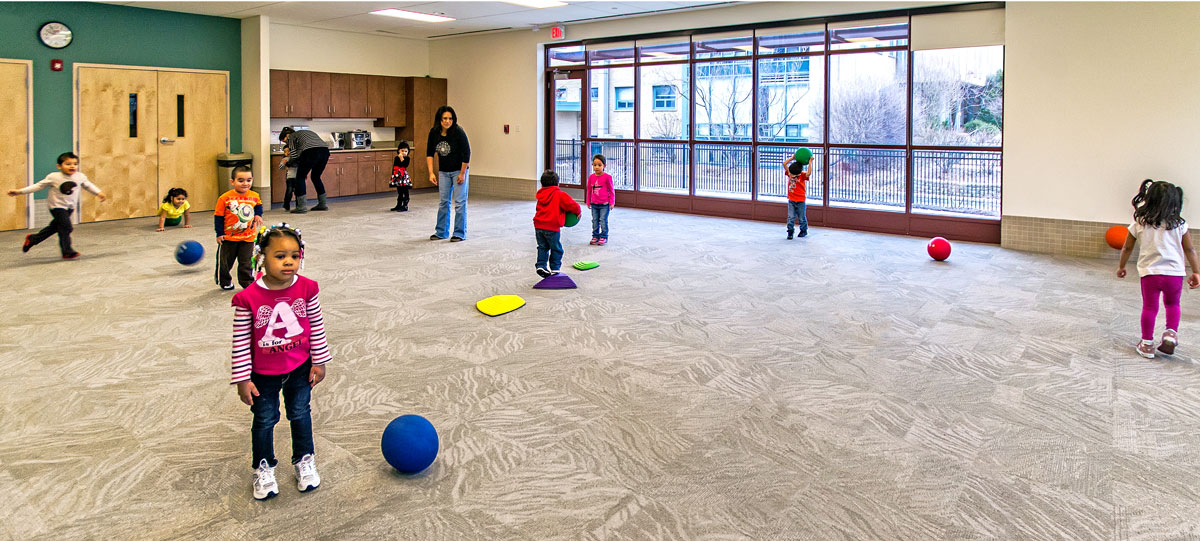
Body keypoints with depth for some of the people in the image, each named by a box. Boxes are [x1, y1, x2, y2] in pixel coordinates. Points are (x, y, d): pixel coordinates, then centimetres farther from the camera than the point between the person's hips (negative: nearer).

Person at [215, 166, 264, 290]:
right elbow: (218, 216, -8)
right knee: (225, 261, 14)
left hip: (248, 237, 1)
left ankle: (247, 282, 21)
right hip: (228, 237, -1)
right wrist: (219, 233, -9)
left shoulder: (254, 196, -6)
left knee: (246, 262, 7)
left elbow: (258, 205, 18)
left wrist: (258, 215, -1)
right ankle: (224, 281, 34)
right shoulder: (225, 198, -15)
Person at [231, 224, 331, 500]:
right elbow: (241, 342, -14)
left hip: (300, 368, 2)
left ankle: (304, 461, 40)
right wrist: (243, 379, -11)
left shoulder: (307, 289, -15)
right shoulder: (248, 298, -23)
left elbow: (317, 327, -3)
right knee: (264, 420, 15)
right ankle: (264, 468, 37)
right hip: (263, 374, -2)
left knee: (300, 415, 19)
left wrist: (319, 362, 1)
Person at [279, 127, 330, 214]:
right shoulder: (306, 132, 37)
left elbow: (293, 154, 3)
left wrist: (287, 160, 23)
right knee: (316, 177, 24)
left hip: (311, 151, -7)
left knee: (300, 178, 6)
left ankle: (302, 206, 1)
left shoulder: (291, 136, 16)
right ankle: (322, 204, 26)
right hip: (325, 150, 7)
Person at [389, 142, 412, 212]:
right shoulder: (396, 158, 8)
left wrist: (402, 158, -23)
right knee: (399, 192, 16)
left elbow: (405, 165, -21)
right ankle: (399, 205, 25)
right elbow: (394, 168, 13)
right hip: (397, 177, 5)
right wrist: (392, 177, 12)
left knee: (405, 192, -2)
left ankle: (405, 206, 1)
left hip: (404, 177, -5)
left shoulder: (407, 158, -5)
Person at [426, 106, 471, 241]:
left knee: (460, 202, -4)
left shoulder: (459, 132, -22)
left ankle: (460, 233, 4)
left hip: (459, 170, -4)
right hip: (443, 171, 5)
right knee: (443, 202, 9)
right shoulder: (434, 132, -9)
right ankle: (441, 232, 17)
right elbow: (429, 153, 0)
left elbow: (466, 154, -17)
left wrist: (462, 173, -14)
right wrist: (431, 173, -6)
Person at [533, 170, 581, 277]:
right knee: (556, 249, 8)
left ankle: (541, 265, 7)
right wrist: (577, 211, 9)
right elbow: (572, 205, -12)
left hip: (538, 225, 6)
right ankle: (554, 268, 13)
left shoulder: (541, 195, 13)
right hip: (552, 227, -6)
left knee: (542, 247, 16)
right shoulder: (560, 195, -7)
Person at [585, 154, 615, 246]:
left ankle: (604, 237, 8)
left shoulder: (607, 177, -10)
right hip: (594, 204, 4)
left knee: (603, 221, -2)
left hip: (604, 204, -4)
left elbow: (611, 190, -3)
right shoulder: (591, 177, 2)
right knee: (595, 221, 10)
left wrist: (612, 202, -4)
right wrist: (588, 202, 15)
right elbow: (589, 190, 13)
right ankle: (595, 236, 19)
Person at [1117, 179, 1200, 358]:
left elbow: (1127, 248, 6)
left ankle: (1147, 344, 14)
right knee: (1172, 305, 23)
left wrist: (1121, 266, 21)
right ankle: (1171, 333, 6)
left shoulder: (1139, 223, -3)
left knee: (1149, 307, 10)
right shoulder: (1179, 224, -3)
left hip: (1149, 272, -1)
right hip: (1175, 272, 1)